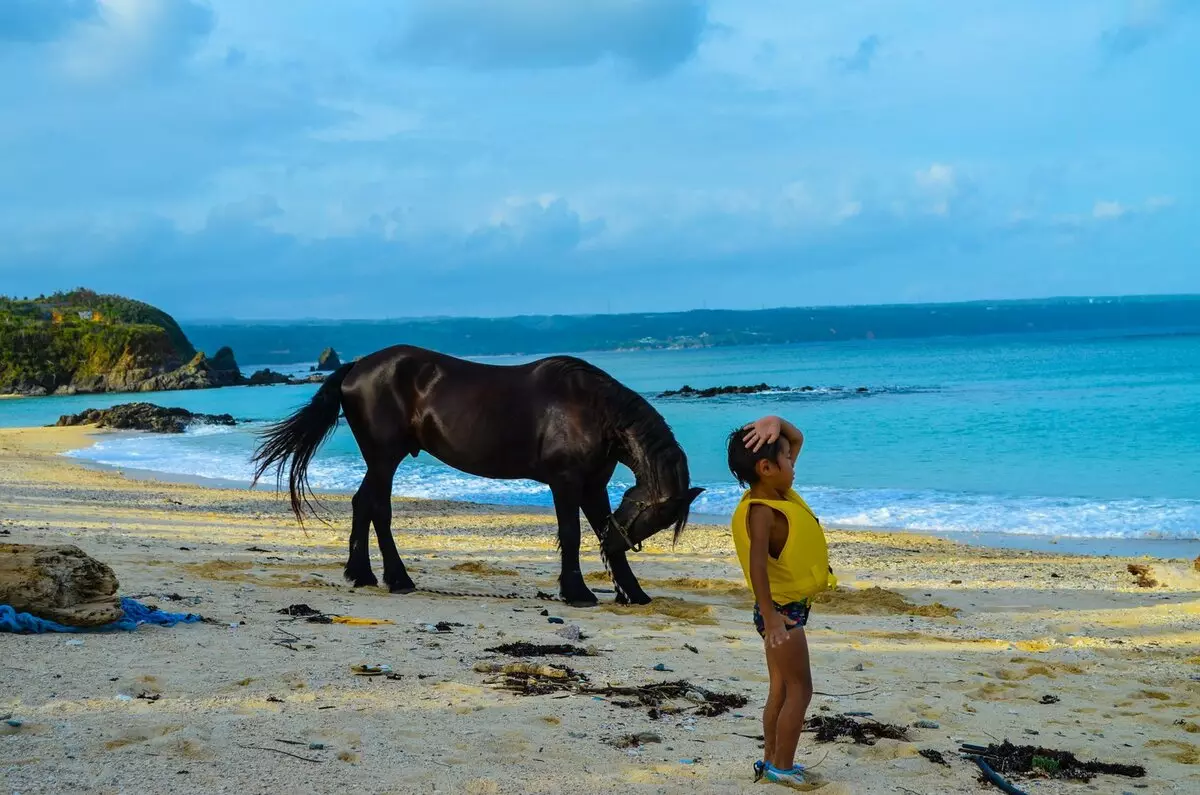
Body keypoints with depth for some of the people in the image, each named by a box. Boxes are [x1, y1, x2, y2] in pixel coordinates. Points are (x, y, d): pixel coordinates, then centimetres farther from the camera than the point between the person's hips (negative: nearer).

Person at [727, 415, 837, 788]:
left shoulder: (779, 491, 4)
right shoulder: (761, 510, -24)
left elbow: (798, 439, 13)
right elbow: (757, 563, -35)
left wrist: (776, 422, -8)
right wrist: (770, 615, -39)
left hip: (788, 607, 10)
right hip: (782, 610, -10)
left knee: (781, 690, 16)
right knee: (799, 690, -2)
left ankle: (772, 760, 25)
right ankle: (782, 767, 6)